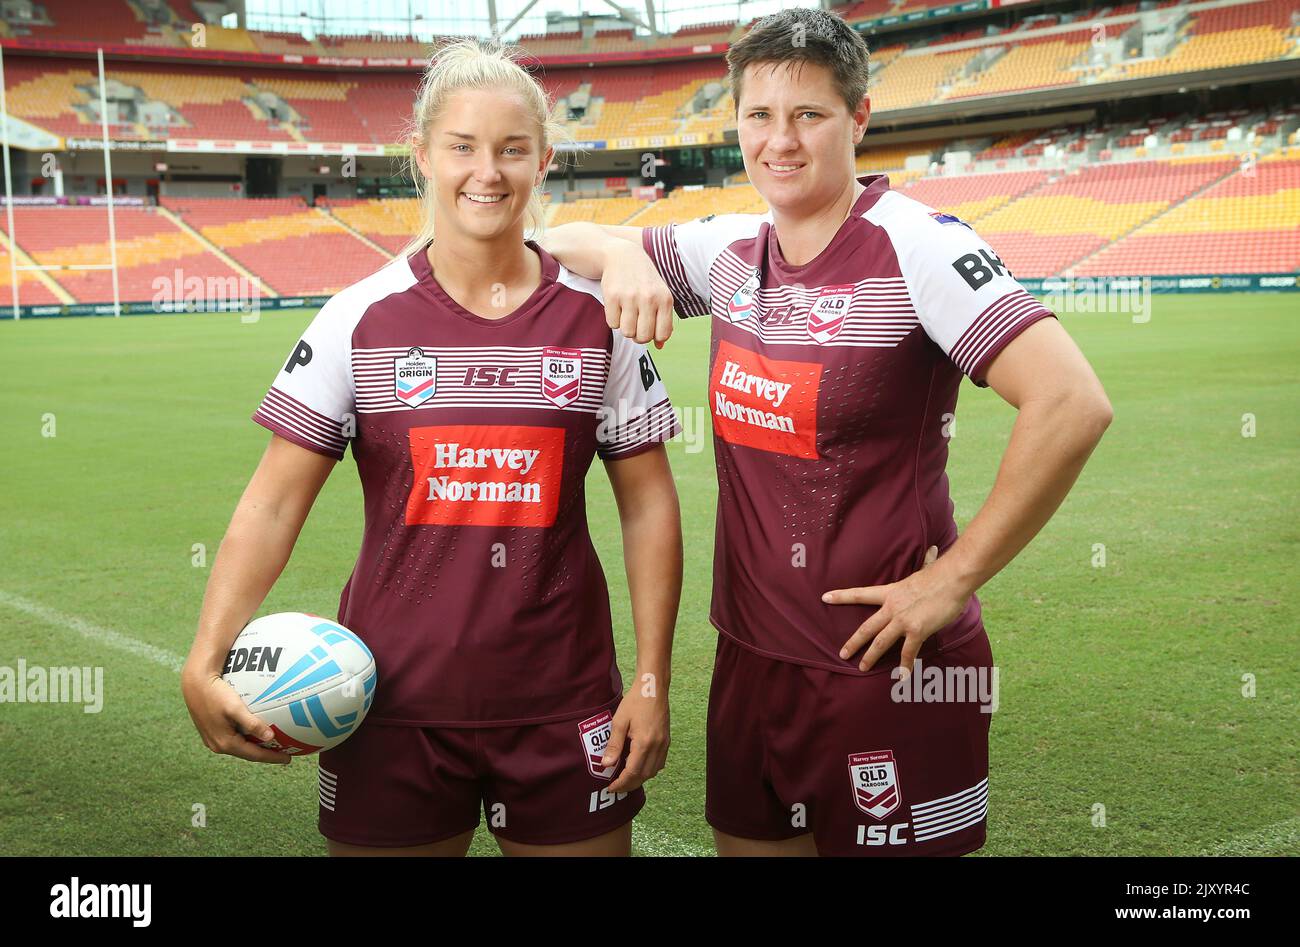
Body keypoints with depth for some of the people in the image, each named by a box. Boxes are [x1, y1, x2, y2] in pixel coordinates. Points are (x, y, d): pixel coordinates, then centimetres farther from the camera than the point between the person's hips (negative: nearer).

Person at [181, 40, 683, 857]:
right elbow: (274, 503, -4)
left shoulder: (599, 319, -2)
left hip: (564, 707, 1)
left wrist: (653, 678, -1)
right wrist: (207, 661, -15)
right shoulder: (360, 319, -3)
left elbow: (649, 504, 2)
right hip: (391, 704, 0)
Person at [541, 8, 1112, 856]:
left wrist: (954, 576, -19)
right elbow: (568, 240, 15)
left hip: (888, 668, -6)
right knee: (744, 841, 18)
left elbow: (1072, 405, -24)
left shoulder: (916, 245, -15)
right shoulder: (729, 251, 4)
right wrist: (620, 254, -9)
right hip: (749, 659, 7)